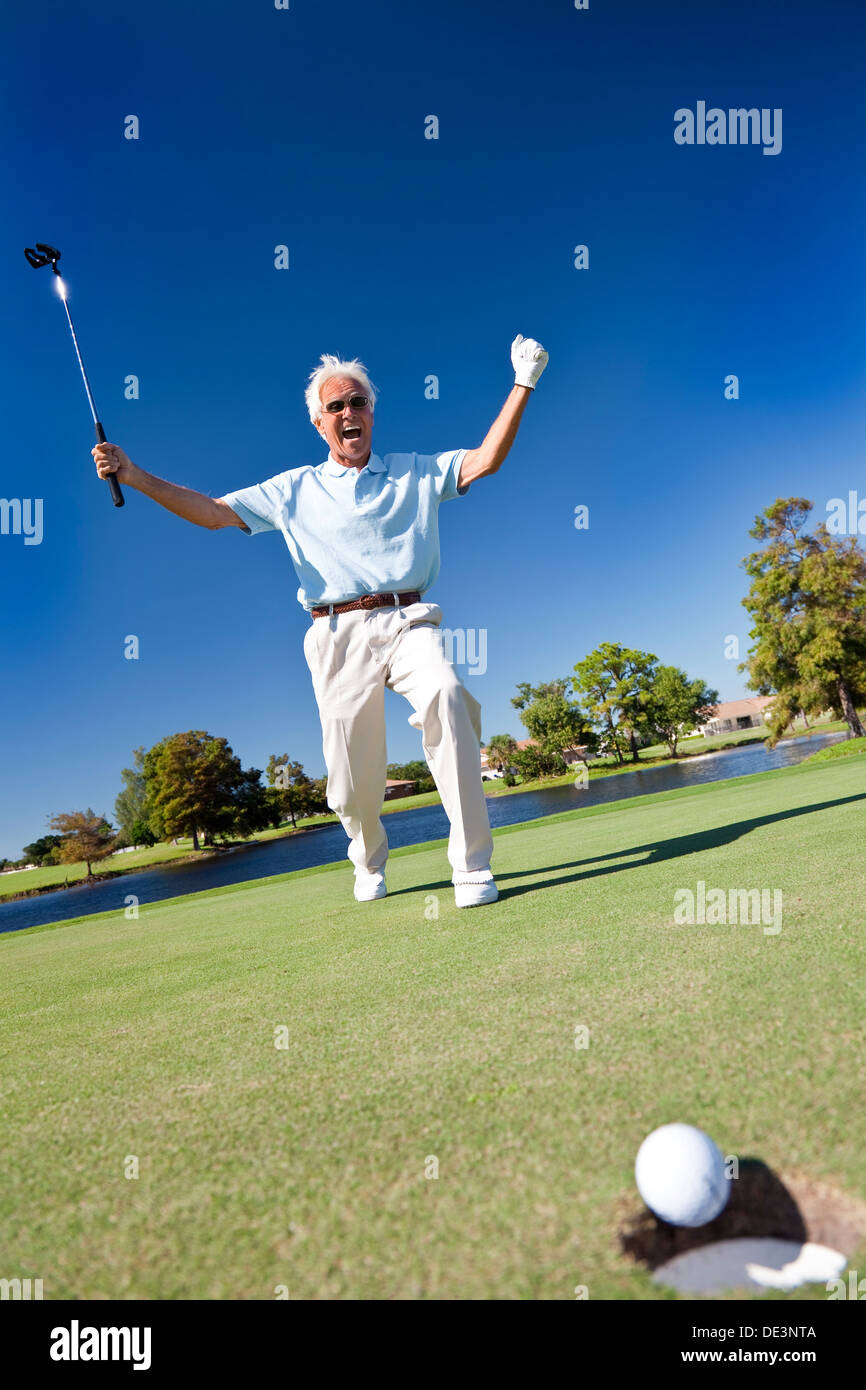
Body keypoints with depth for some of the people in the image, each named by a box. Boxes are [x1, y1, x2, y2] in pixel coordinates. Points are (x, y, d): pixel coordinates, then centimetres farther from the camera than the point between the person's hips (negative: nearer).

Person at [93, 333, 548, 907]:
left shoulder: (416, 472, 18)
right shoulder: (295, 489, 19)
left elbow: (485, 460, 7)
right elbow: (214, 511, 14)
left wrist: (522, 385, 0)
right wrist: (135, 476, 5)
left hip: (408, 620, -1)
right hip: (340, 635, 1)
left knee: (446, 695, -33)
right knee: (354, 778, -2)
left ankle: (472, 866, -24)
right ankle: (370, 861, 33)